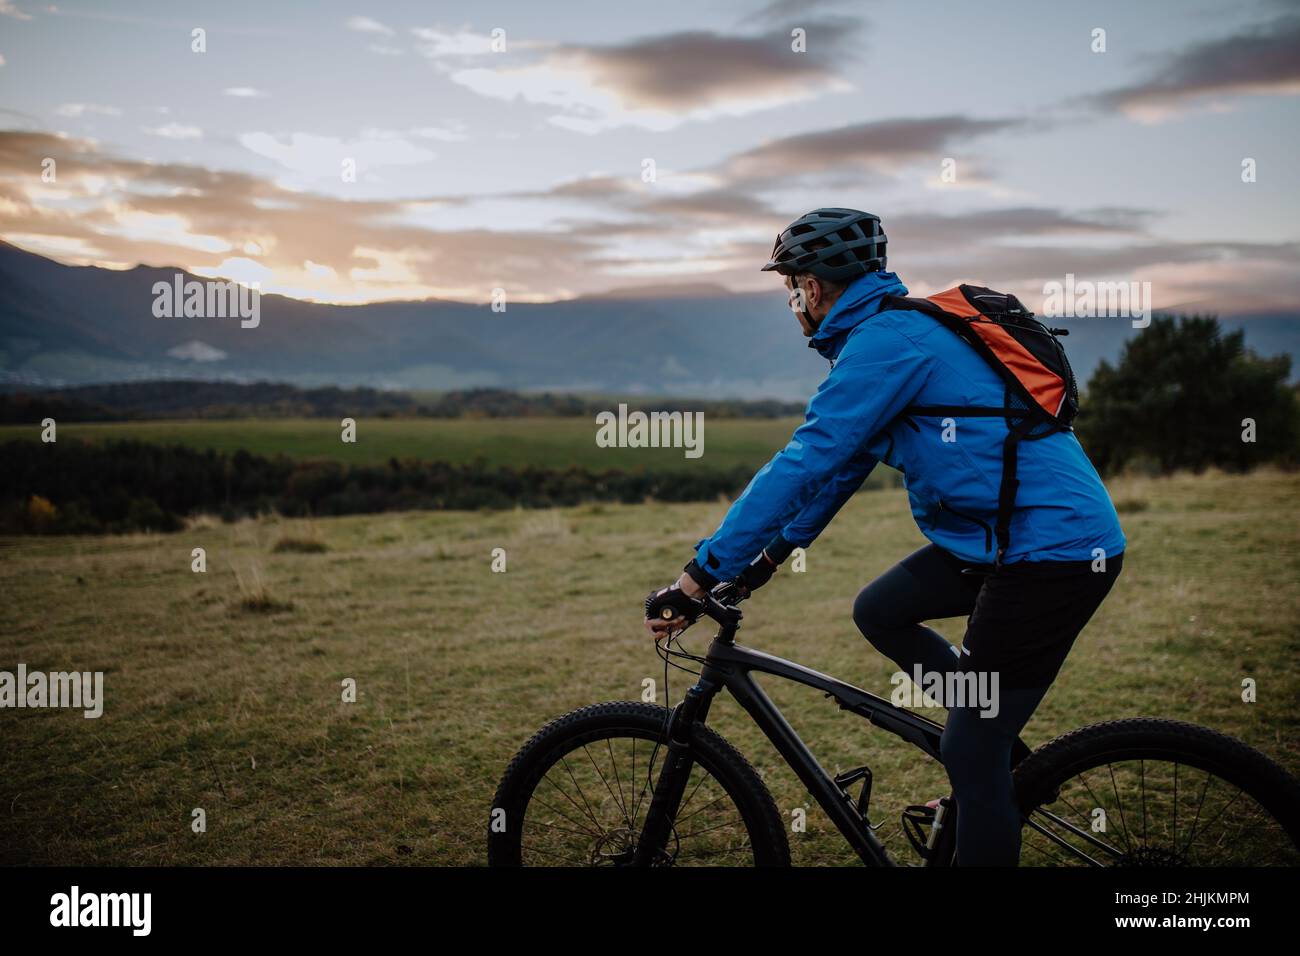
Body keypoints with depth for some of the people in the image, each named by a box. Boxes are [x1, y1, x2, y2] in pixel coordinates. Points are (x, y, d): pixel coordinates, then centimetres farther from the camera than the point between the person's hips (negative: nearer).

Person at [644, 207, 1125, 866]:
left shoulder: (886, 342, -15)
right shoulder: (901, 329, 15)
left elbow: (803, 463, -19)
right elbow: (842, 460, 21)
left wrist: (704, 572, -14)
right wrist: (773, 550, 22)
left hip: (1052, 553, -10)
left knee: (972, 755, -3)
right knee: (879, 612, 18)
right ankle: (991, 736, 23)